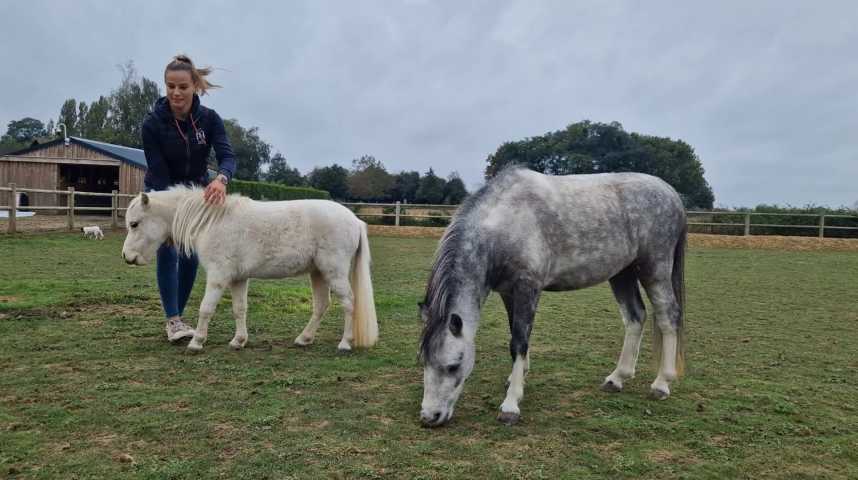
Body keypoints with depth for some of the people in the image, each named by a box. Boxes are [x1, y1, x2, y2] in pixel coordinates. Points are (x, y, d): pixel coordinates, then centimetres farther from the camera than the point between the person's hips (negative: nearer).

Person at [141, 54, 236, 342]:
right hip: (161, 192, -2)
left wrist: (220, 179, -54)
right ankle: (173, 320, -5)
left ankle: (176, 316, 17)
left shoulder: (209, 118, -19)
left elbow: (227, 156, -30)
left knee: (190, 255, 3)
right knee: (168, 252, -10)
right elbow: (159, 172, -24)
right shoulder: (152, 123, -23)